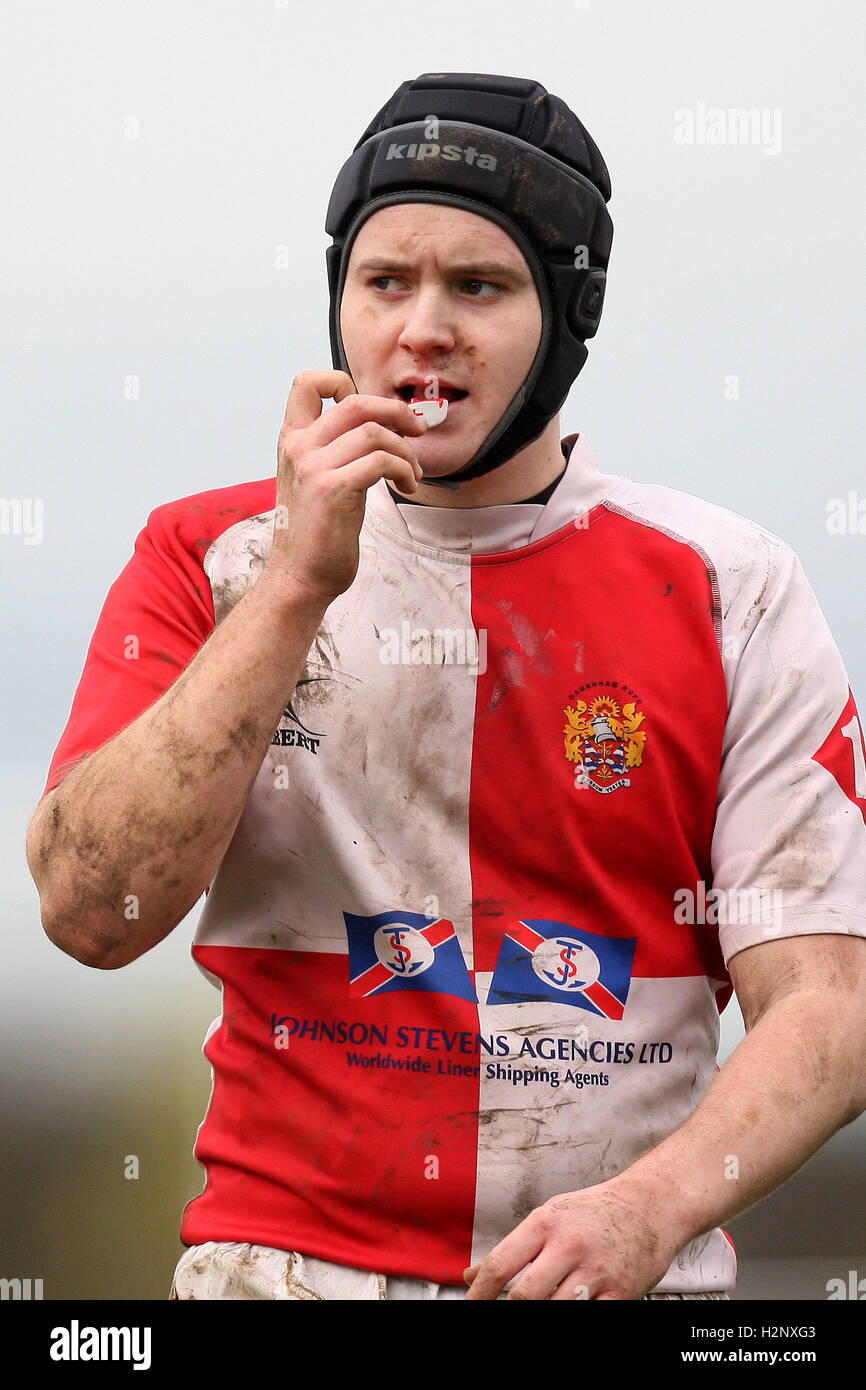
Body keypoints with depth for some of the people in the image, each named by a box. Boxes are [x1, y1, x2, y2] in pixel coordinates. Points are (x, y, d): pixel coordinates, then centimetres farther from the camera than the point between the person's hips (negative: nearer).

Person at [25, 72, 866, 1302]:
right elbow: (92, 911, -8)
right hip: (287, 1259, 0)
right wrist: (296, 586, -12)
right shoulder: (211, 561, 6)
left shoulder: (730, 592, 4)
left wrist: (650, 1208, -20)